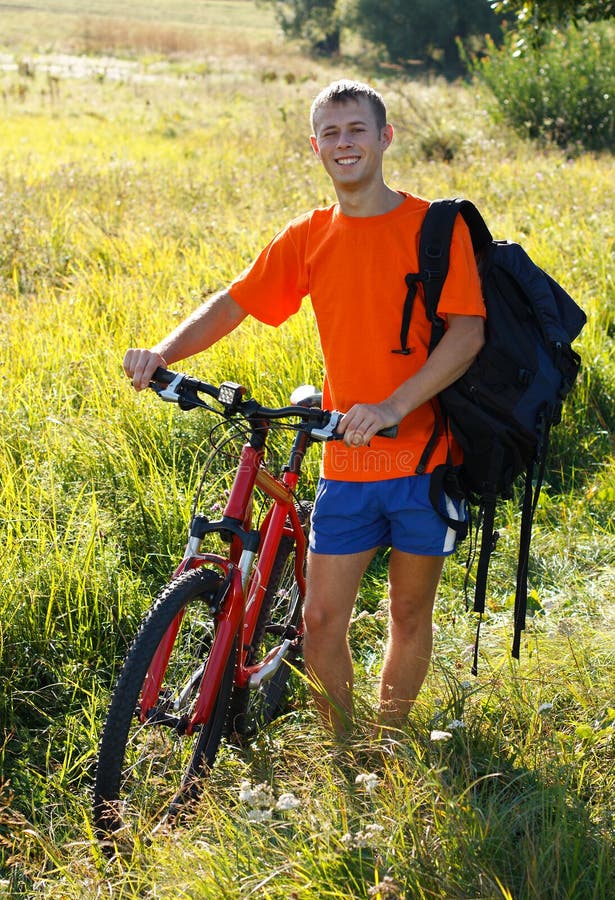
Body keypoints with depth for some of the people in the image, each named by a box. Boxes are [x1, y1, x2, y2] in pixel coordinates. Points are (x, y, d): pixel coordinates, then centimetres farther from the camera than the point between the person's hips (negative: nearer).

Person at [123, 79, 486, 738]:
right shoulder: (307, 238, 5)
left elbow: (468, 331, -14)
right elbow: (234, 302, 5)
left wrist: (392, 407, -27)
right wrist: (164, 352, -14)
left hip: (424, 454, -3)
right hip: (348, 462, 3)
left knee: (410, 615, 9)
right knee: (321, 619, 0)